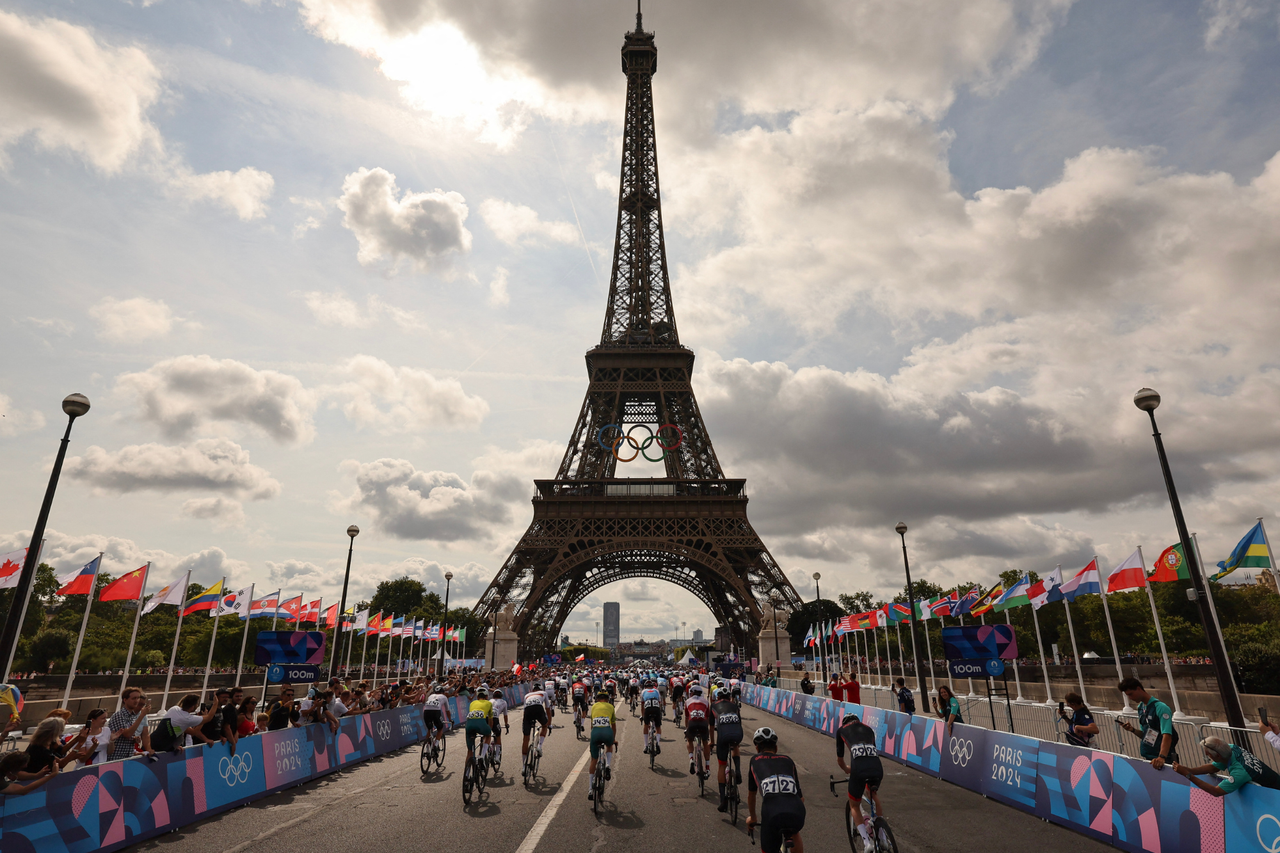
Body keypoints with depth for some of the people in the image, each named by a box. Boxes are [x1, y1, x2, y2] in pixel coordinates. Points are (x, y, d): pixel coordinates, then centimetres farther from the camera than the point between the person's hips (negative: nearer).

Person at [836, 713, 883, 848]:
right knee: (874, 792, 38)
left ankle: (867, 842, 10)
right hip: (877, 767, 3)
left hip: (859, 768, -3)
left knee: (854, 805, 23)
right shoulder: (868, 728, 32)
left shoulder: (841, 730, 26)